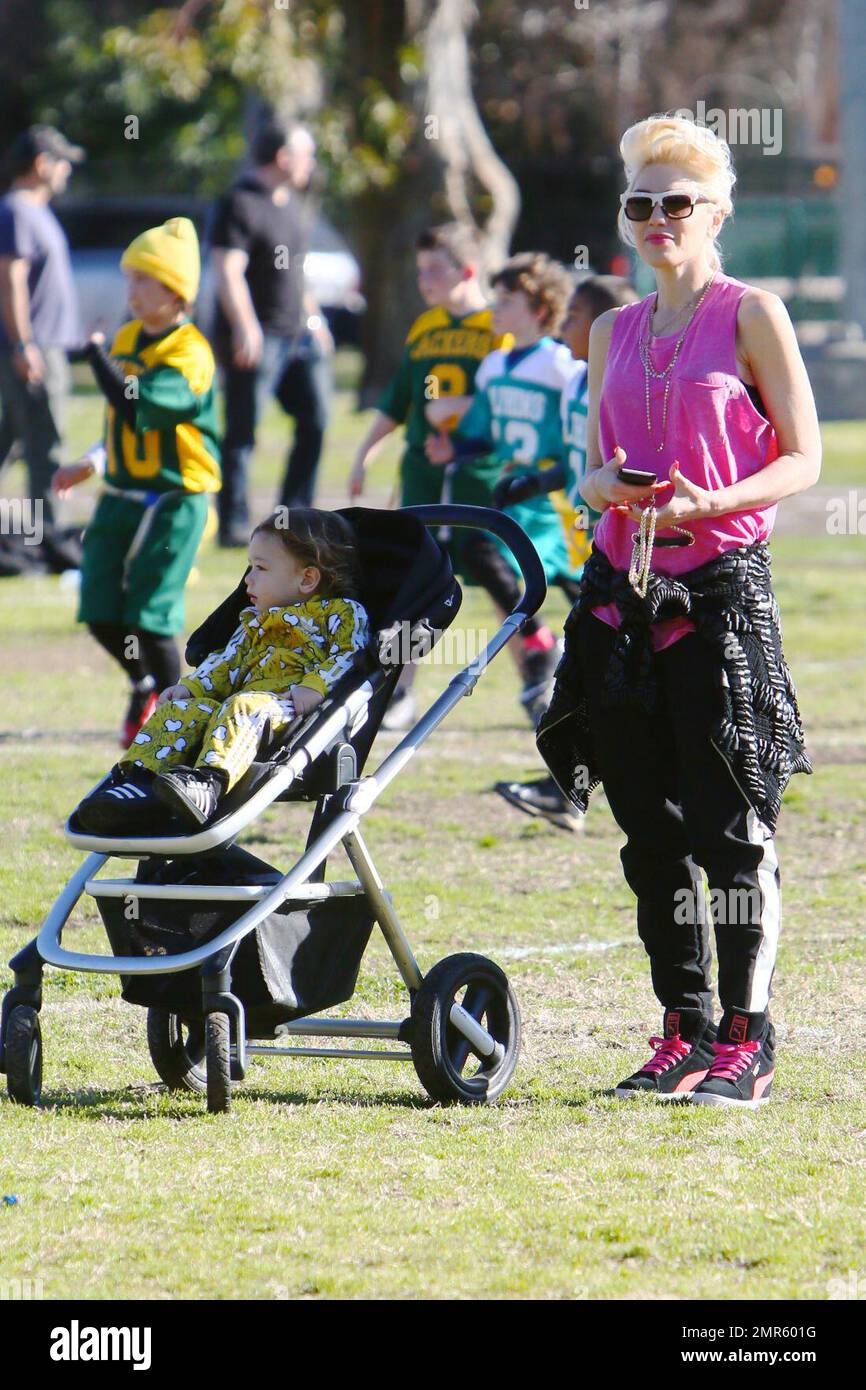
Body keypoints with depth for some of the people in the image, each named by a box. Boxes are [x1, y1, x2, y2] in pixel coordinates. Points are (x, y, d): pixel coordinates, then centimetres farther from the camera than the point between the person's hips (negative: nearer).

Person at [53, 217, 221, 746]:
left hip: (174, 502, -7)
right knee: (101, 613, 3)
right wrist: (91, 464, 17)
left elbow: (135, 407, -29)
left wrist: (96, 353, -21)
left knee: (150, 618, -8)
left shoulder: (190, 353, -16)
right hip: (121, 497, 7)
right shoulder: (127, 340, 9)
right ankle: (144, 686, 30)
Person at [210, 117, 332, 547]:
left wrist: (313, 317, 24)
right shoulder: (240, 205, -14)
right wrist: (245, 328, -29)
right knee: (242, 431, -4)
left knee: (315, 417, 7)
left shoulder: (292, 204, 16)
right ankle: (234, 524, 1)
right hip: (257, 338, -9)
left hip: (297, 334, 9)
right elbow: (228, 271, -21)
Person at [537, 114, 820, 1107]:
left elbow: (803, 457, -3)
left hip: (722, 586, -6)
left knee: (730, 826, -7)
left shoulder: (750, 315, 0)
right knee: (649, 830, 6)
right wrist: (606, 486, -3)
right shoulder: (613, 332, 16)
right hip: (621, 583, 6)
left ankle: (746, 1040, -3)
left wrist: (711, 503, -18)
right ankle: (683, 1032, 13)